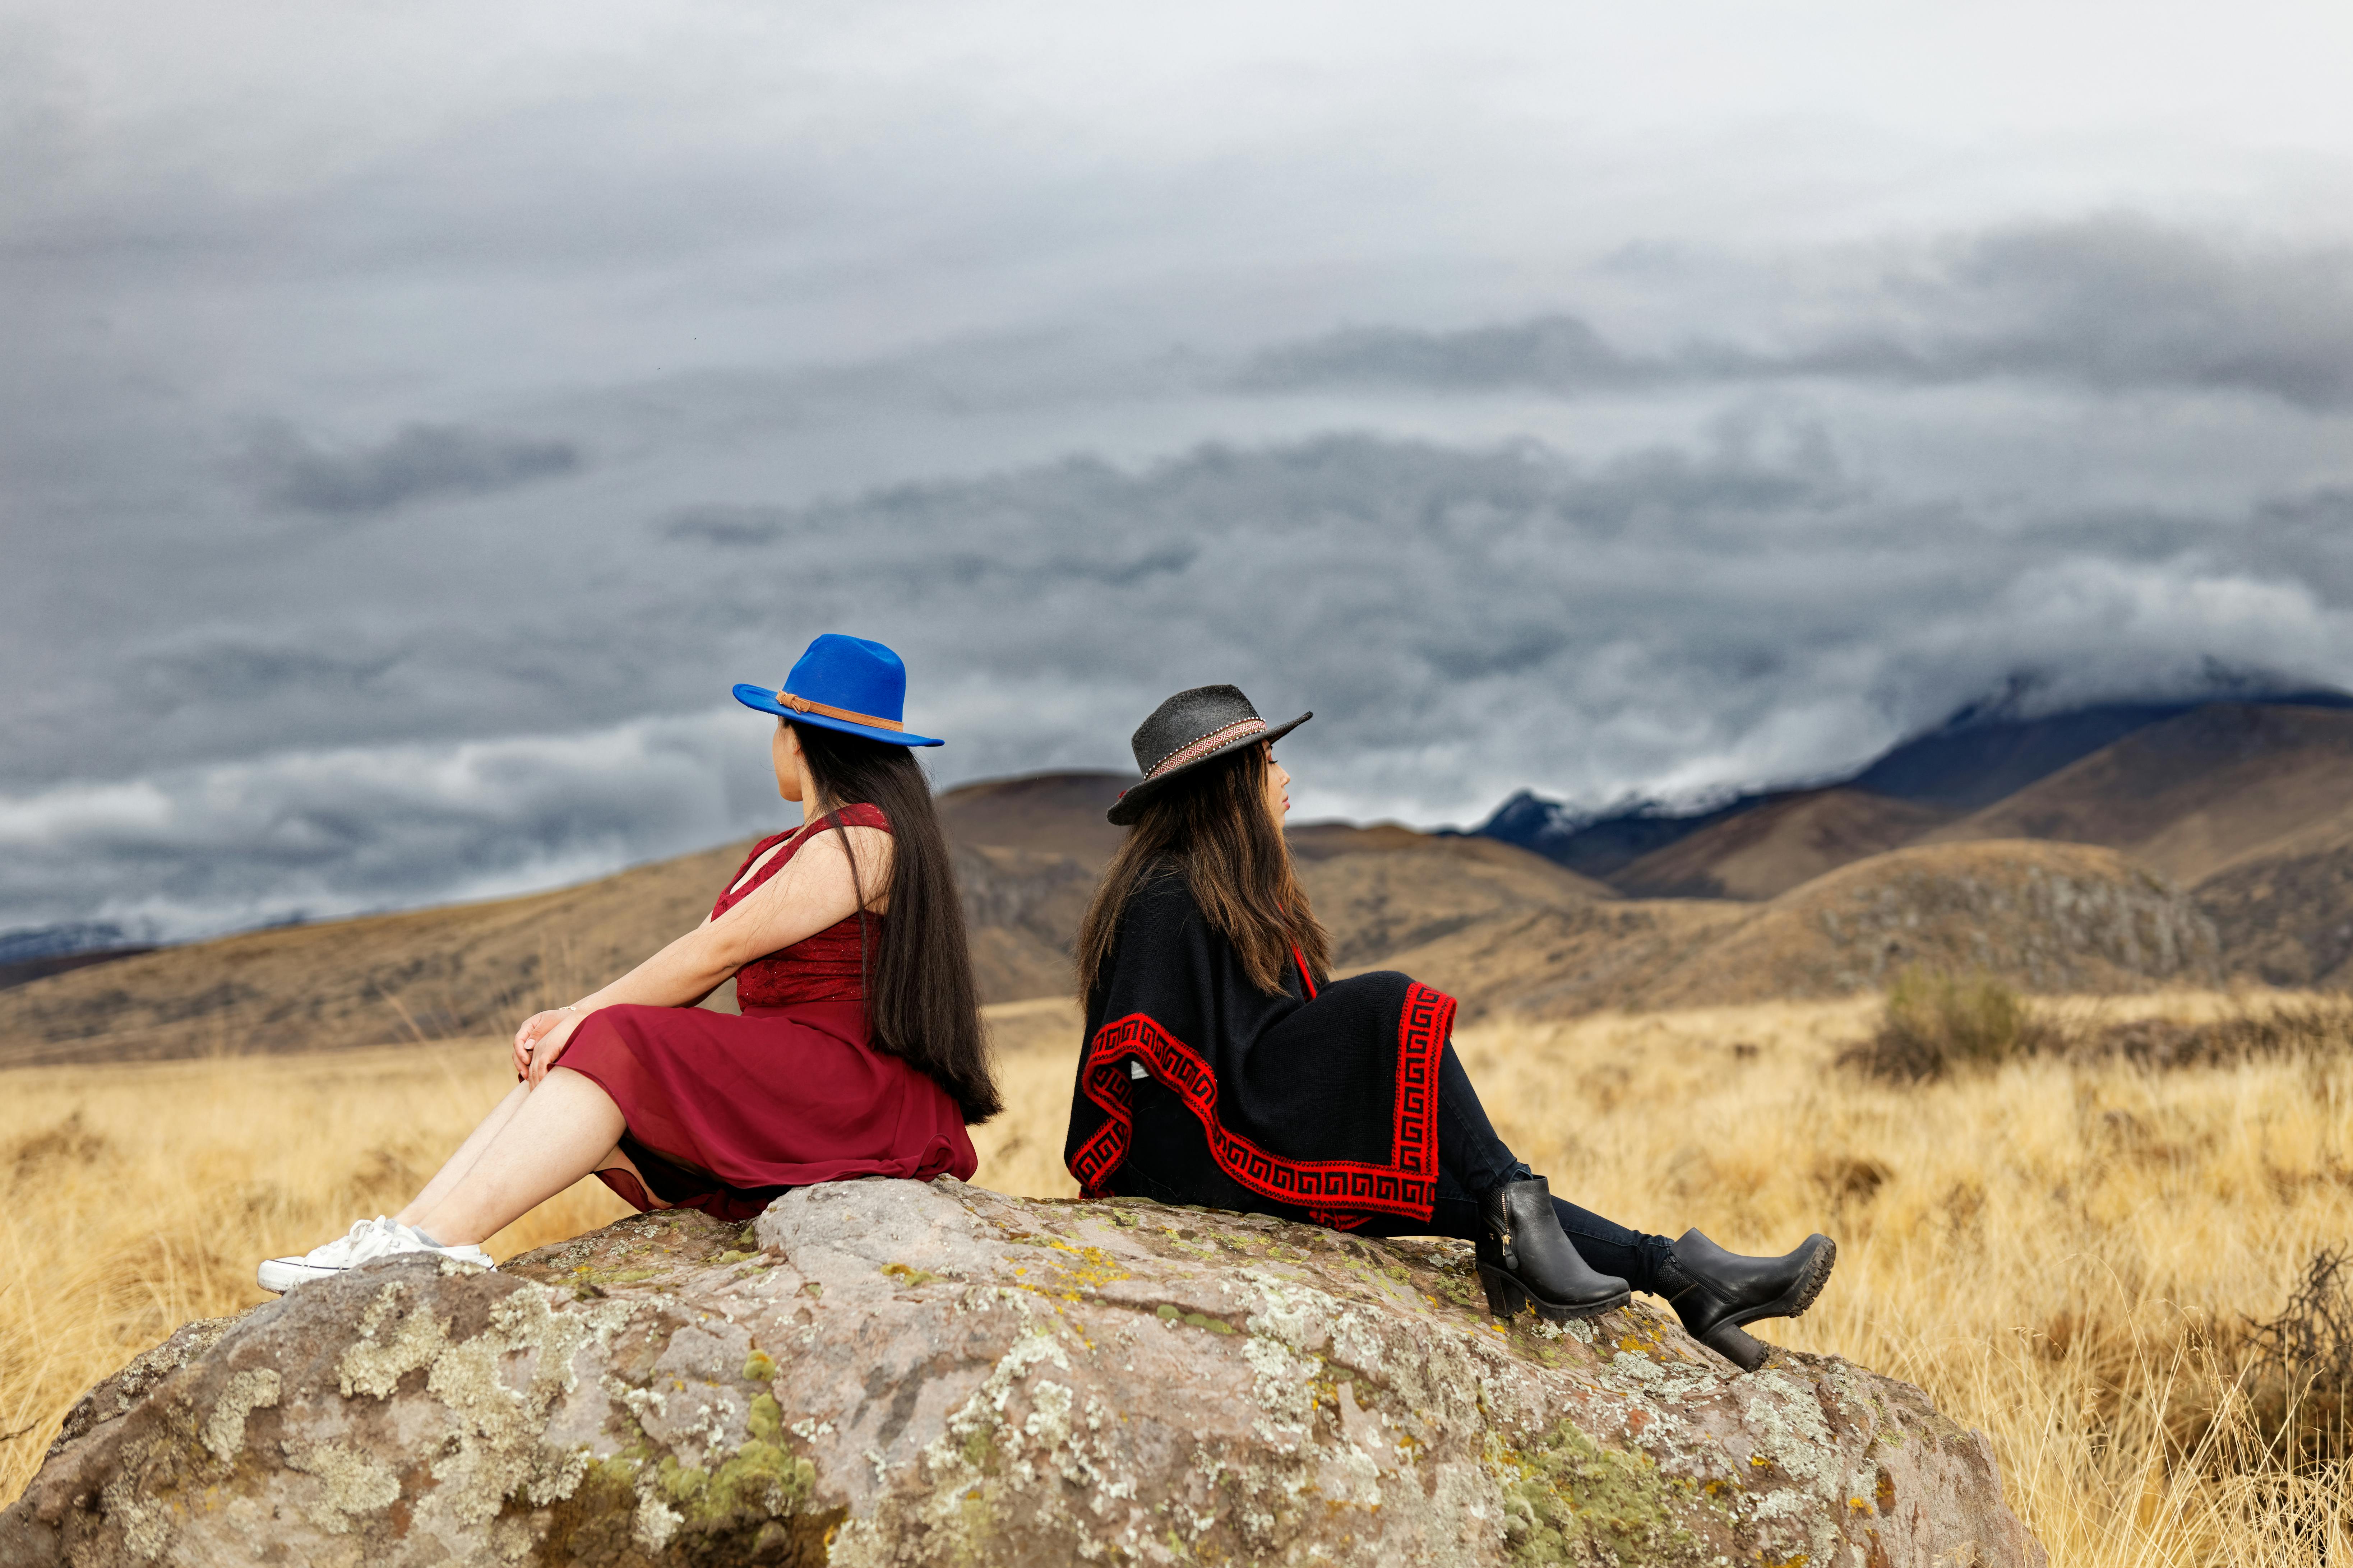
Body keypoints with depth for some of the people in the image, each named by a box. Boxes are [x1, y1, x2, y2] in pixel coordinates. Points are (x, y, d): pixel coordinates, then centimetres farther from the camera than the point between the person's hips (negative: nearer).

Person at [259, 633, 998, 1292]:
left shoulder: (862, 839, -8)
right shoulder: (779, 854, 24)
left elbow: (716, 954, -13)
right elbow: (698, 953, 14)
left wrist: (584, 1019, -10)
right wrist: (570, 1020, -1)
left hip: (851, 1098, -9)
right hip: (773, 1094, 9)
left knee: (614, 1049, -23)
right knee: (561, 1076, -8)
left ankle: (442, 1238, -31)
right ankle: (403, 1232, -18)